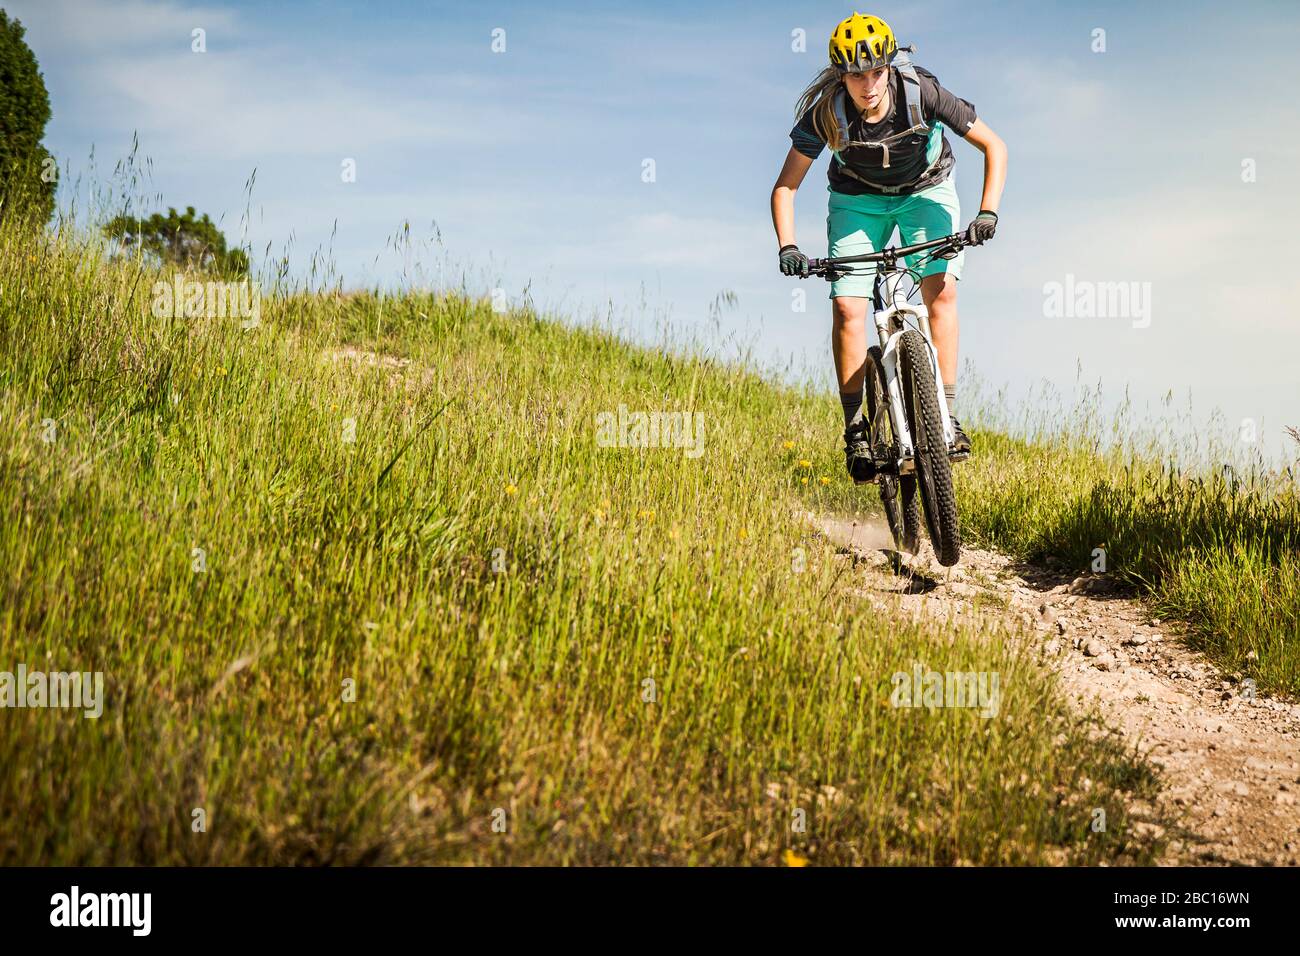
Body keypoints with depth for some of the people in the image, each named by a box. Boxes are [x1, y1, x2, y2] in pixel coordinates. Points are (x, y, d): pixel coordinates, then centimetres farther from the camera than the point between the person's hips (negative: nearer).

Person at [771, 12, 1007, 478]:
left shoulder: (921, 91, -29)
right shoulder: (826, 112, -27)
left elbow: (994, 147, -20)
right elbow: (785, 187, -18)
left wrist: (987, 213, -31)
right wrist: (787, 247, -32)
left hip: (926, 190, 0)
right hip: (858, 199, 1)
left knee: (940, 288, -22)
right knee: (847, 306, -15)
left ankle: (947, 416, -16)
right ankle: (855, 429, -4)